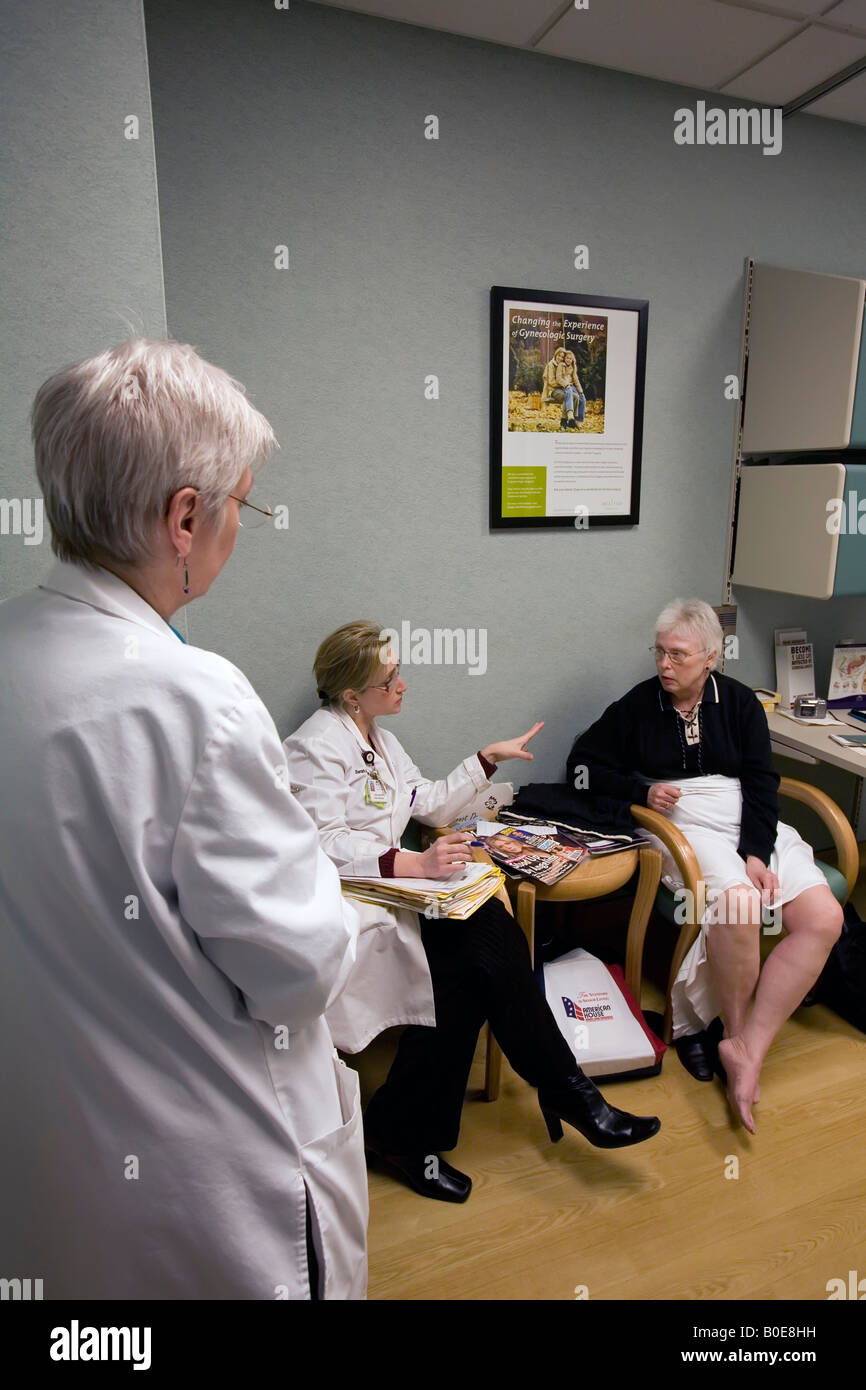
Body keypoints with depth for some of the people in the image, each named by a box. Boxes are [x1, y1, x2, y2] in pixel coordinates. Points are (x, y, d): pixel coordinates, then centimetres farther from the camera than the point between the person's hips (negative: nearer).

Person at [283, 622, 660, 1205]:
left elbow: (432, 803, 25)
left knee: (468, 975, -20)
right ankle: (569, 1095, -10)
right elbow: (321, 845, -21)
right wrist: (414, 864, -30)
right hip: (344, 901, -8)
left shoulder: (377, 739, 20)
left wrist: (488, 758, 18)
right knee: (485, 943, -25)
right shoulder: (317, 745, -10)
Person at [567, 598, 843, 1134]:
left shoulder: (739, 702, 9)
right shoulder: (638, 704, 5)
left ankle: (748, 1050, -17)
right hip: (680, 823, -3)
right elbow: (583, 761, 8)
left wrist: (756, 853, -12)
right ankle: (736, 1030, -8)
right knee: (739, 902, -33)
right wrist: (640, 789, -8)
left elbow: (762, 783, 3)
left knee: (824, 918, -19)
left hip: (751, 823, 4)